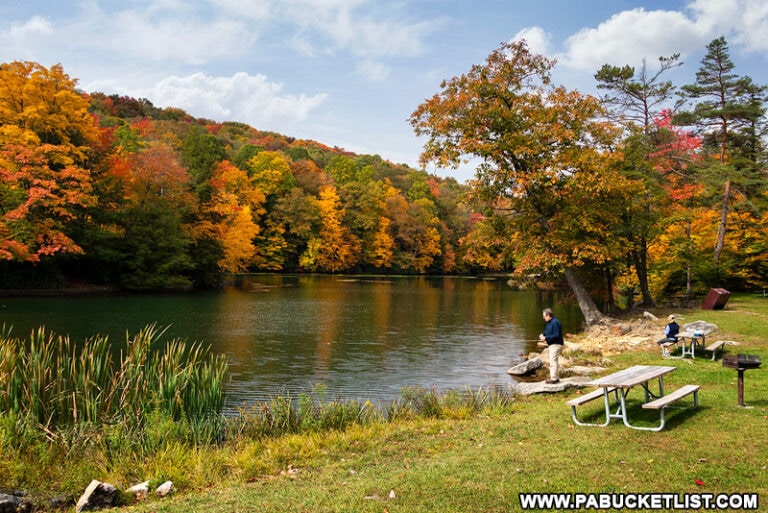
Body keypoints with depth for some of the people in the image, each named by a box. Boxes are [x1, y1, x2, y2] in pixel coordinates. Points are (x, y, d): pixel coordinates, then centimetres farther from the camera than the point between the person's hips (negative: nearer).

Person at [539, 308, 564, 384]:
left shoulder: (555, 322, -20)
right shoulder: (548, 323, 12)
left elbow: (556, 335, -23)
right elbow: (547, 332, 23)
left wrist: (546, 338, -21)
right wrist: (542, 335, 2)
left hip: (556, 345, -11)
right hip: (551, 344, 11)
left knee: (553, 361, -10)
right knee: (554, 361, 15)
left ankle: (553, 378, -7)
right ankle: (556, 378, 23)